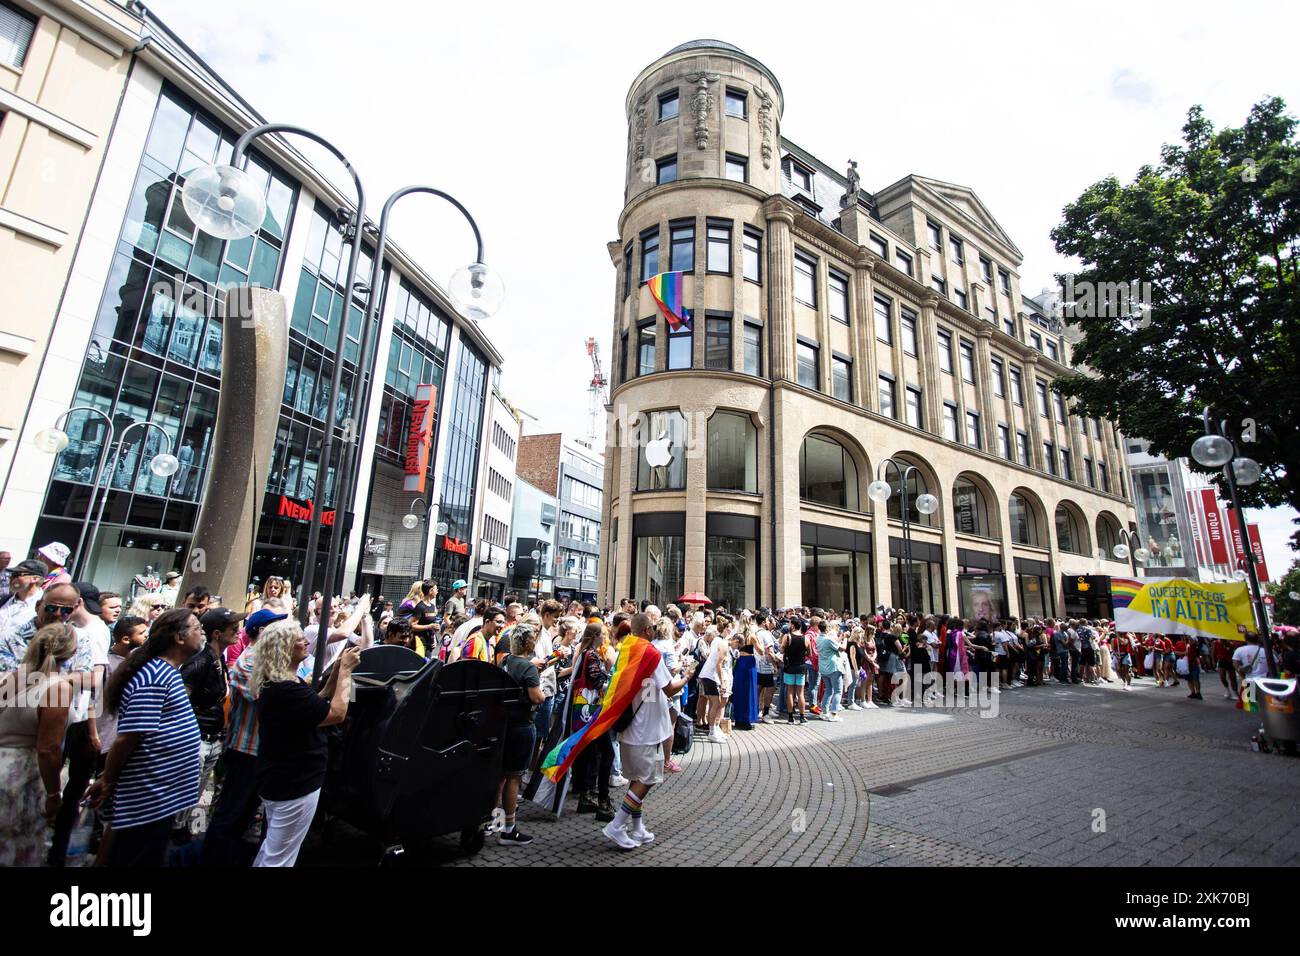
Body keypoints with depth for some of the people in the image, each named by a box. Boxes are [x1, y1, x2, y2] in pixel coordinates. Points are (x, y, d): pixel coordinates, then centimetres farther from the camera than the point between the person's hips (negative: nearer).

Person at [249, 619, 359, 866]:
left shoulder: (276, 683, 4)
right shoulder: (285, 689, -30)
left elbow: (316, 705, 10)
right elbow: (336, 713, -29)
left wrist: (337, 671, -2)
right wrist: (346, 670, -21)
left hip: (281, 779, 10)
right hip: (294, 784, -10)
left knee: (271, 849, 27)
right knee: (279, 859, 5)